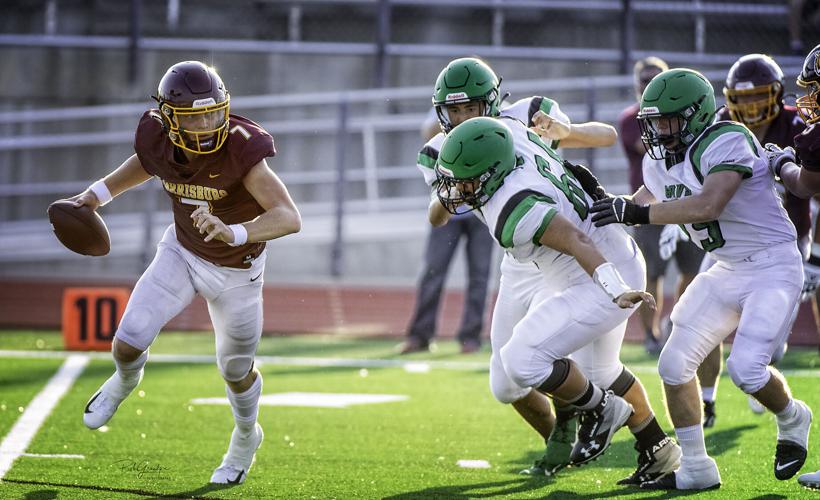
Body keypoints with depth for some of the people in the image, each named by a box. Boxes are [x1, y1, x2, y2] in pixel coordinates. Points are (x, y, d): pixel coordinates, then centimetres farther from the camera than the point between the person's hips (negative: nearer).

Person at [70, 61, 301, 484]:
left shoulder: (240, 151, -35)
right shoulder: (160, 143, -21)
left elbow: (289, 218, -43)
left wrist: (233, 233, -58)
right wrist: (101, 192, -5)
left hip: (236, 269, -3)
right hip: (182, 251, 3)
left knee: (235, 371, 14)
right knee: (128, 344, -7)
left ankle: (246, 439, 48)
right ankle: (124, 381, 32)